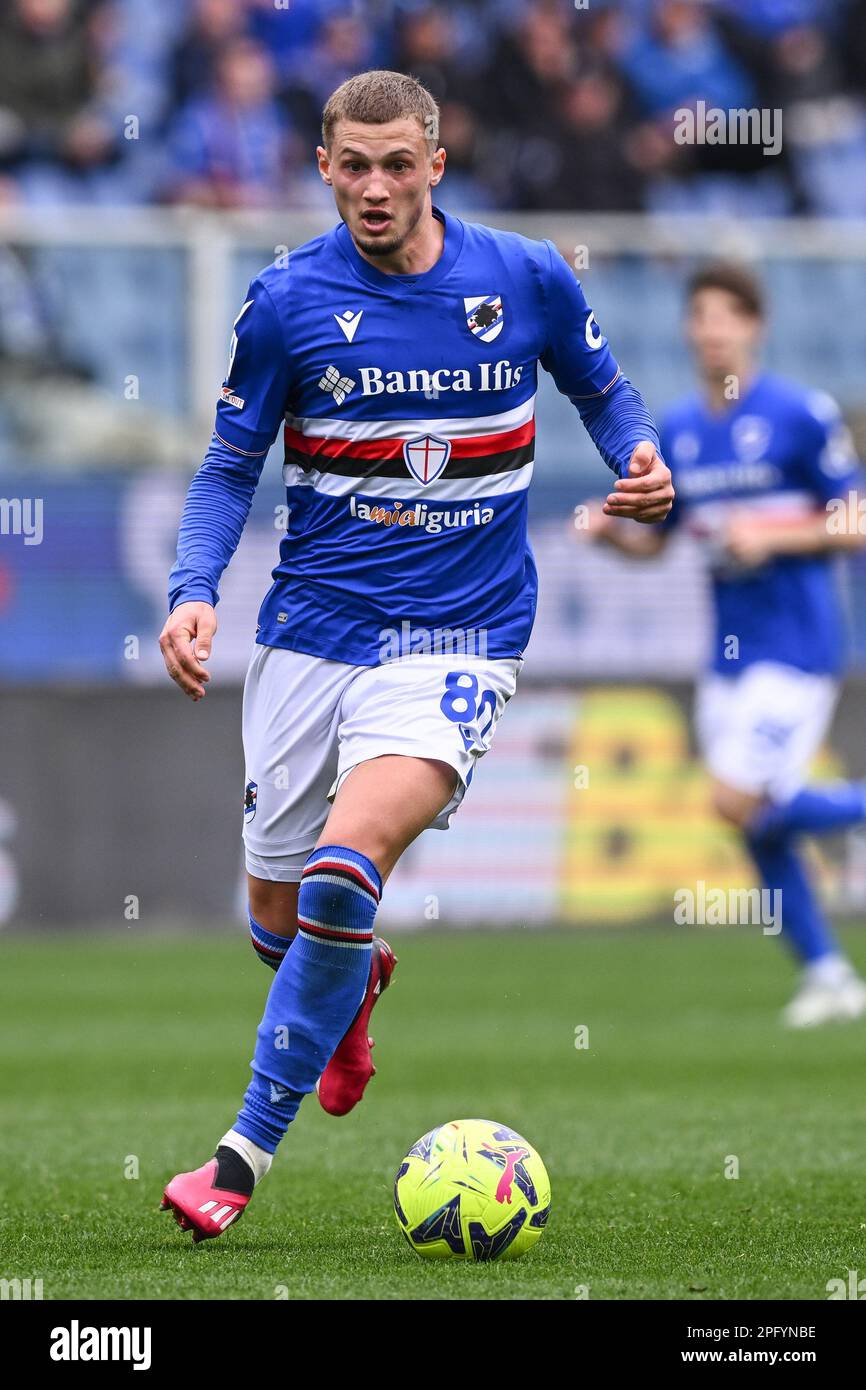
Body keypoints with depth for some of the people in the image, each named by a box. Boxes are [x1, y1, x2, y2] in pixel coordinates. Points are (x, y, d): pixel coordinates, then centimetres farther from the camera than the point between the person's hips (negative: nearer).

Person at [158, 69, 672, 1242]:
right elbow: (231, 467, 5)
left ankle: (247, 1155, -18)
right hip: (311, 632, 2)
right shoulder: (287, 302, -4)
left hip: (456, 643, -2)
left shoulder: (527, 278, -2)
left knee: (346, 867, -25)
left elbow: (601, 389, 16)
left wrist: (643, 465, -6)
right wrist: (194, 591, -12)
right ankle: (352, 987, 49)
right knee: (279, 917, 9)